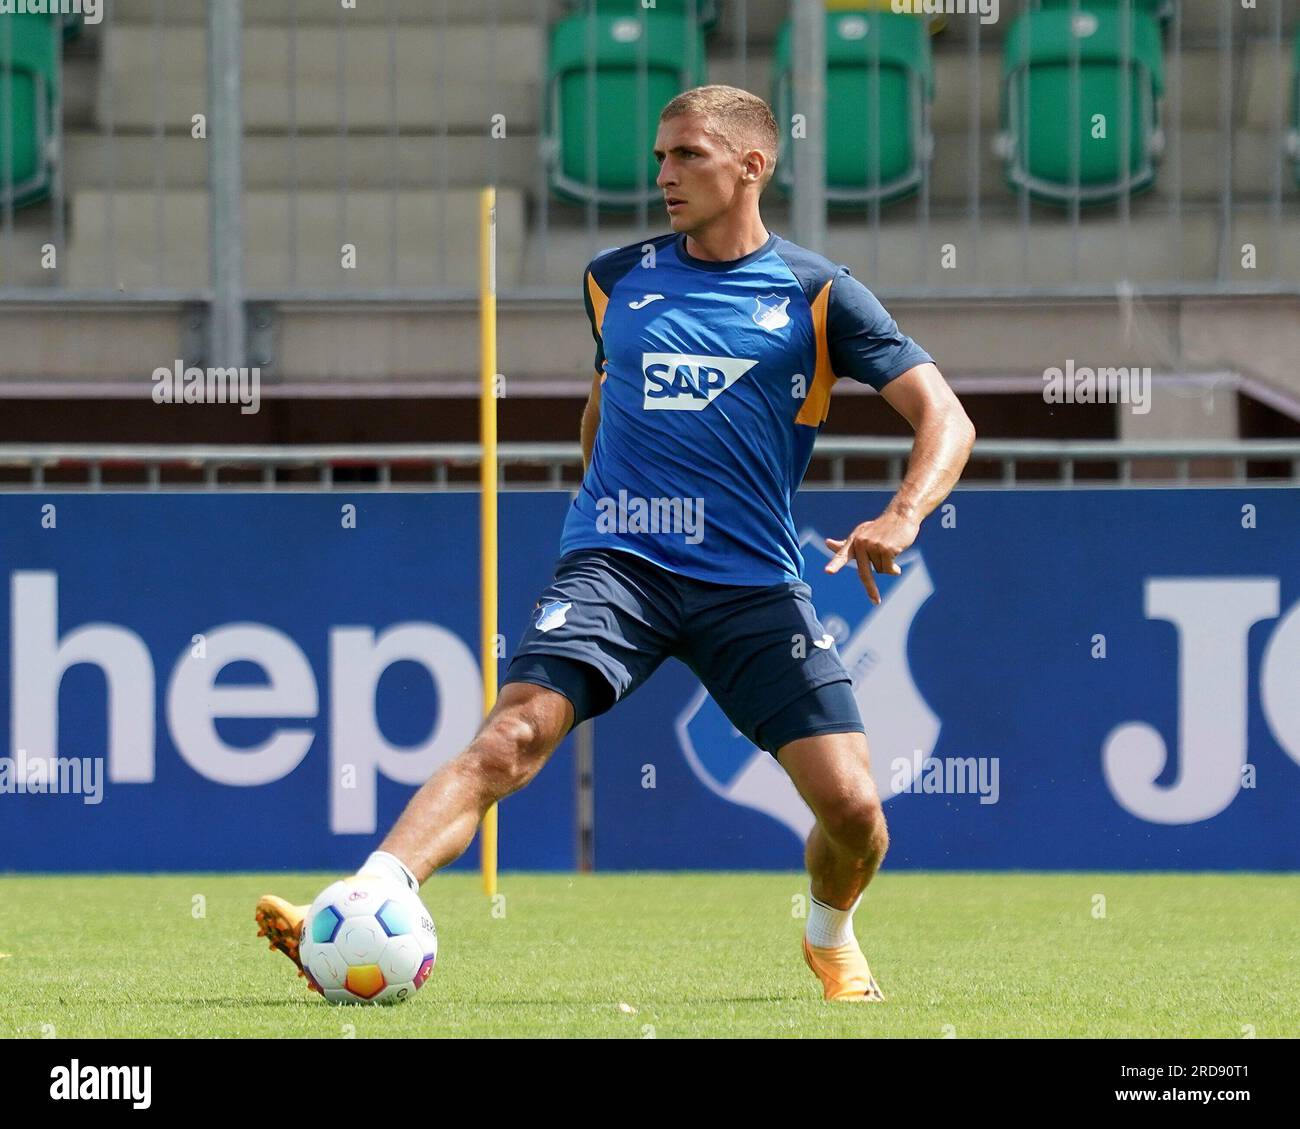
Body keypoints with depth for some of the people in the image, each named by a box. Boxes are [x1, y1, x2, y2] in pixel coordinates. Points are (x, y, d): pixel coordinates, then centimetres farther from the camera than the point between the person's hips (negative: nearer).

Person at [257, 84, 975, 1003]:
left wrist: (902, 519, -19)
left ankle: (831, 937, 26)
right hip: (617, 561, 1)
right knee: (514, 736, -25)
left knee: (851, 804, -9)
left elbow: (945, 419, -2)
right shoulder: (618, 280, 12)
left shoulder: (818, 295, 3)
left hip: (754, 581, -1)